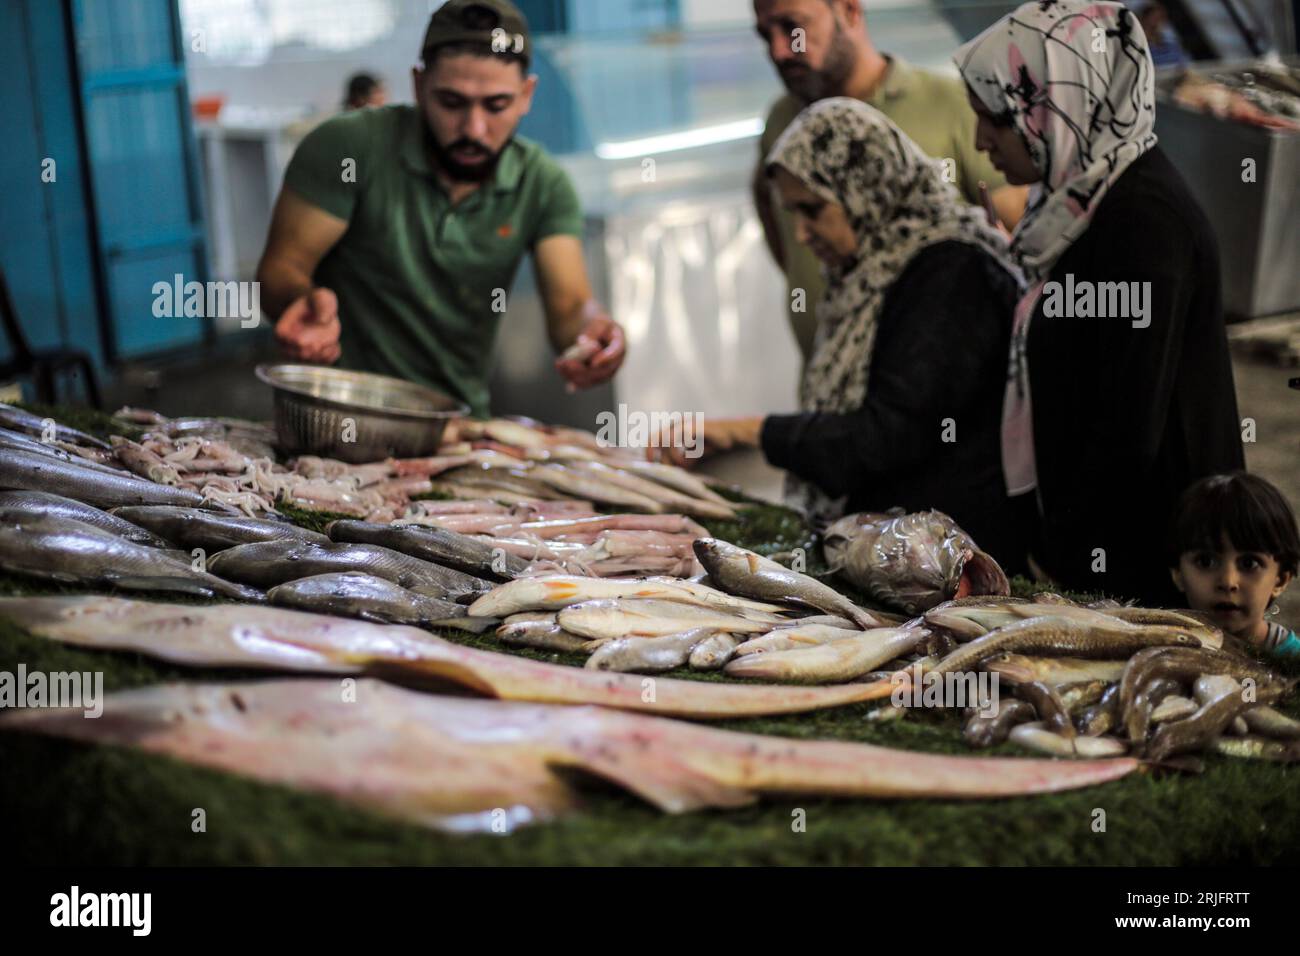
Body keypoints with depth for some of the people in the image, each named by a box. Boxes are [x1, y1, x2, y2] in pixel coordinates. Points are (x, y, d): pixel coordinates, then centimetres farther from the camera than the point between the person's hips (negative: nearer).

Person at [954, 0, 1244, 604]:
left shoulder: (1144, 221, -20)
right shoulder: (1088, 204, 7)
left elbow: (1130, 438, -21)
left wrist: (1059, 568, -13)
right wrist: (1044, 541, 12)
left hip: (1136, 561, -8)